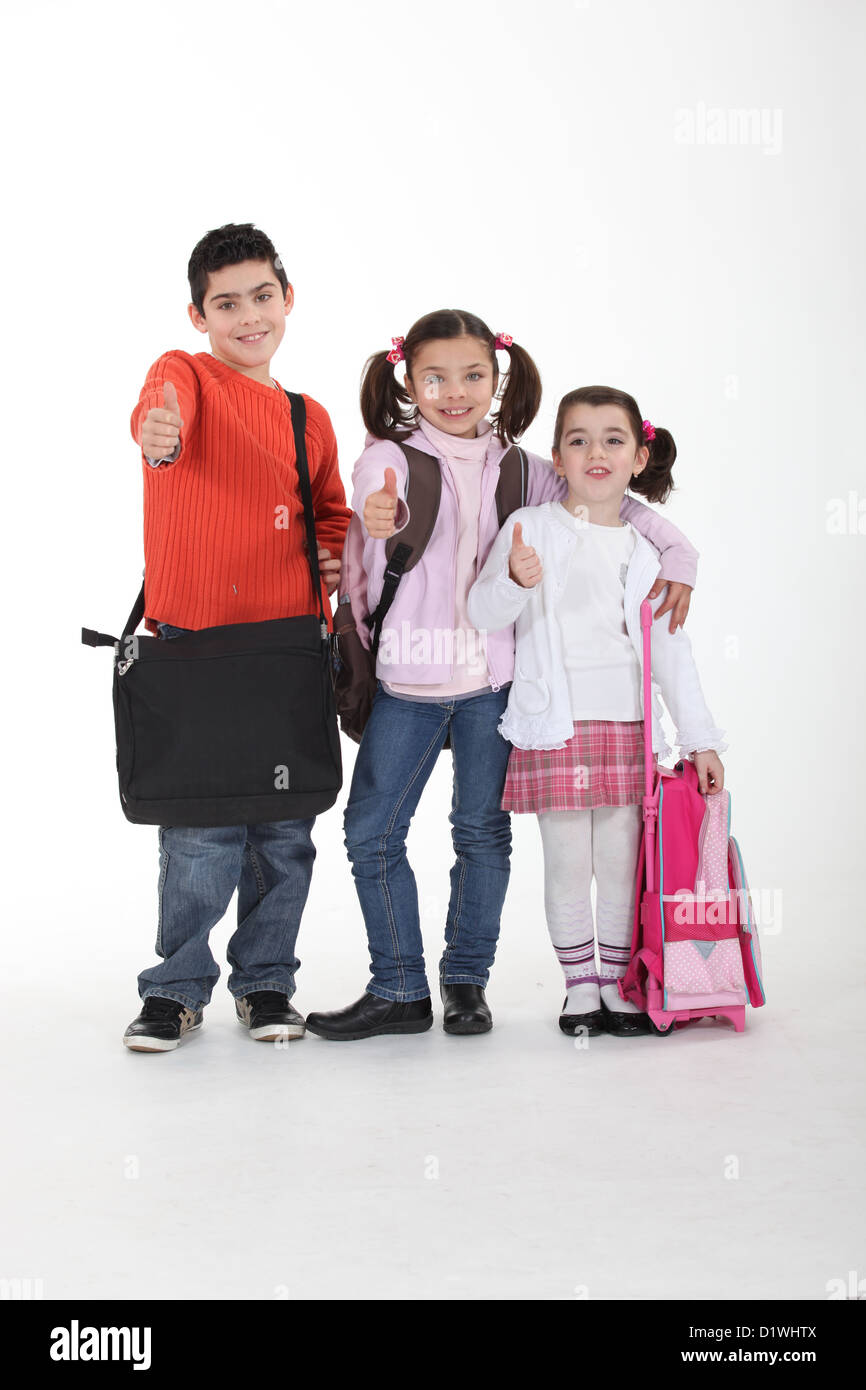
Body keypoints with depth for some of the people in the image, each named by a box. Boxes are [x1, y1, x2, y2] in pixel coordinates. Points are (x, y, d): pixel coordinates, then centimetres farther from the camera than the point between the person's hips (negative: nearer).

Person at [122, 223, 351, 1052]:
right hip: (191, 642, -4)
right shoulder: (185, 375, 0)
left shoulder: (310, 420, 16)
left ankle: (265, 980, 24)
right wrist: (157, 432, -49)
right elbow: (165, 407, -25)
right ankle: (177, 987, 14)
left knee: (285, 828, 7)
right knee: (201, 832, -5)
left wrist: (336, 558, 7)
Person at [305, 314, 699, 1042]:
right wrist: (375, 527, -35)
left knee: (483, 830, 7)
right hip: (406, 675, -1)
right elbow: (366, 583, -13)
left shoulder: (517, 469, 4)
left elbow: (610, 501, 11)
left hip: (491, 678, 1)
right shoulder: (389, 459, -3)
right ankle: (399, 990, 14)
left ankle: (467, 982, 21)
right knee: (372, 831, 1)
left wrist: (678, 552, -1)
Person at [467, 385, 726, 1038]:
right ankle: (581, 987, 15)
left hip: (628, 725, 2)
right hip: (556, 724, -2)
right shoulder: (531, 528, 1)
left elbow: (671, 650, 10)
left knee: (621, 863, 5)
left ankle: (617, 985, 18)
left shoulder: (644, 547, 9)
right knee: (568, 863, 1)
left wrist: (700, 739, 7)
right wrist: (515, 580, -27)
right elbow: (485, 612, -5)